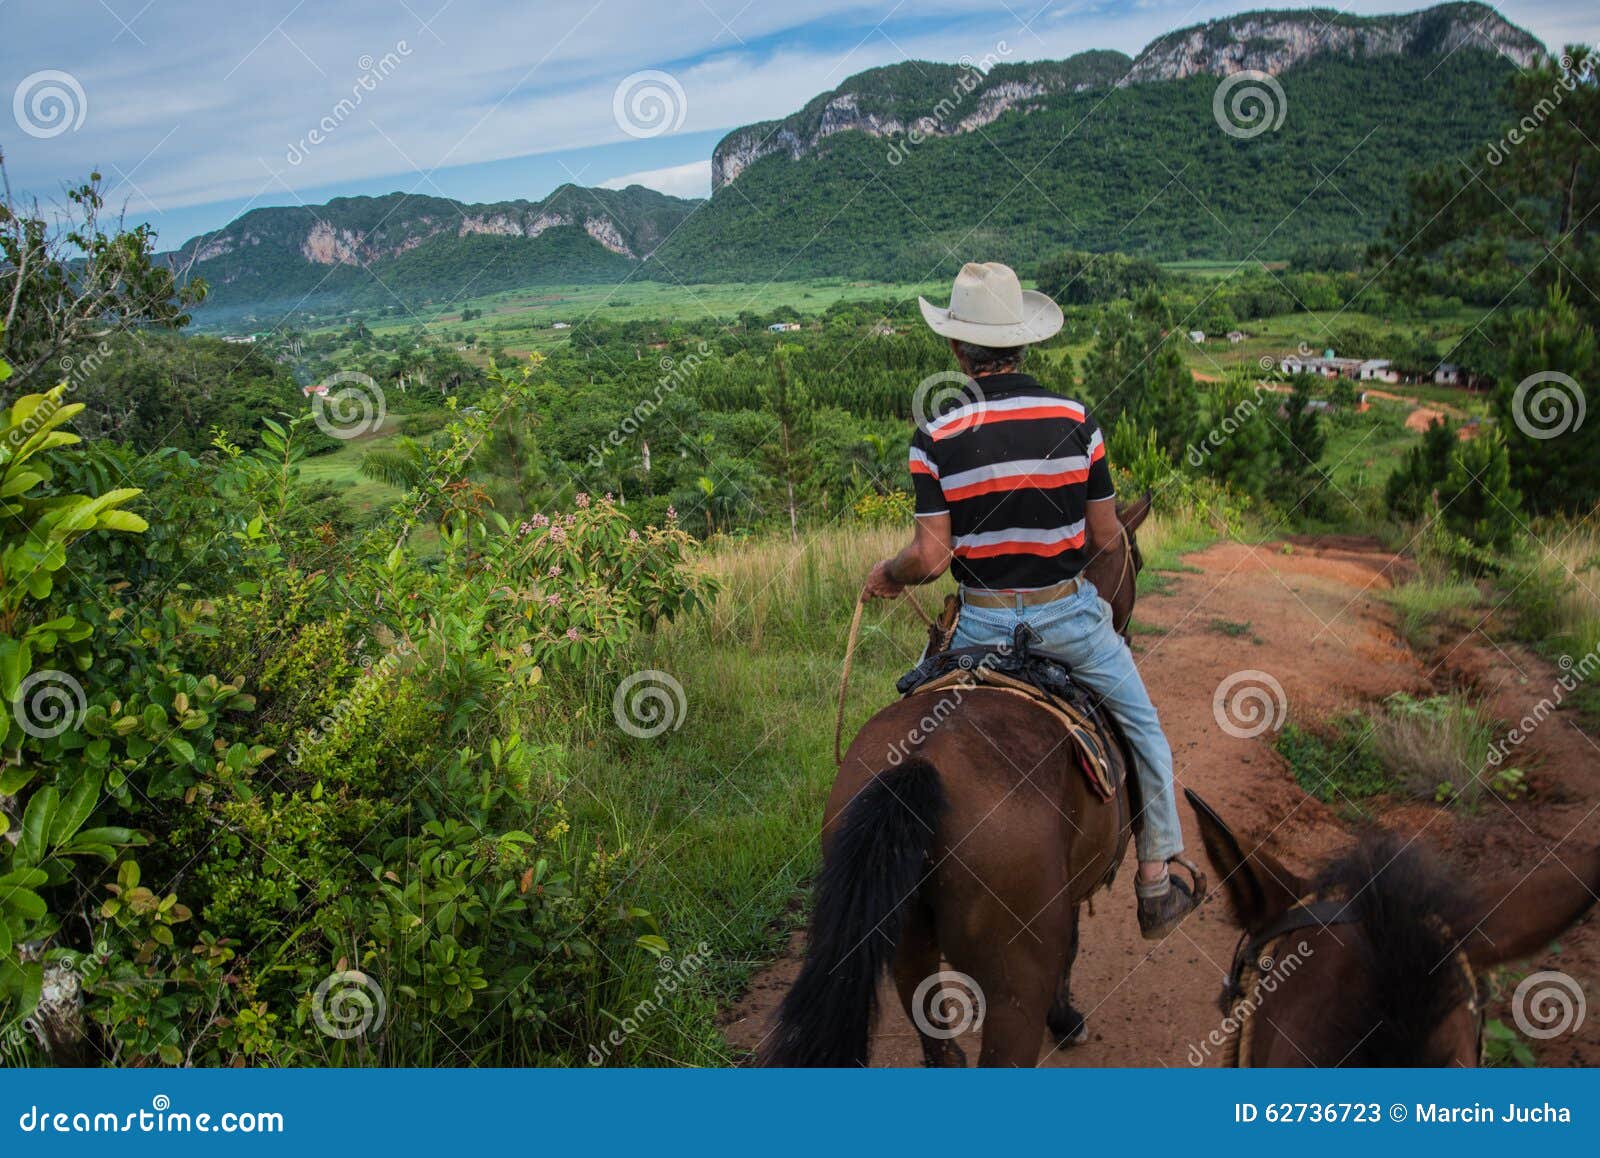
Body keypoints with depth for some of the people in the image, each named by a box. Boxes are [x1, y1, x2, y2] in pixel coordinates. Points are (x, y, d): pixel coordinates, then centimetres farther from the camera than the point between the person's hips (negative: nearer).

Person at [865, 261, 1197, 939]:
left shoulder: (934, 438, -11)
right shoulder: (1075, 420, -6)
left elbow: (931, 558, -13)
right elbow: (1106, 537, -2)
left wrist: (886, 575, 7)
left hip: (982, 621, 0)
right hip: (1069, 613, 1)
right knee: (1143, 729, 21)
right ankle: (1156, 885, 27)